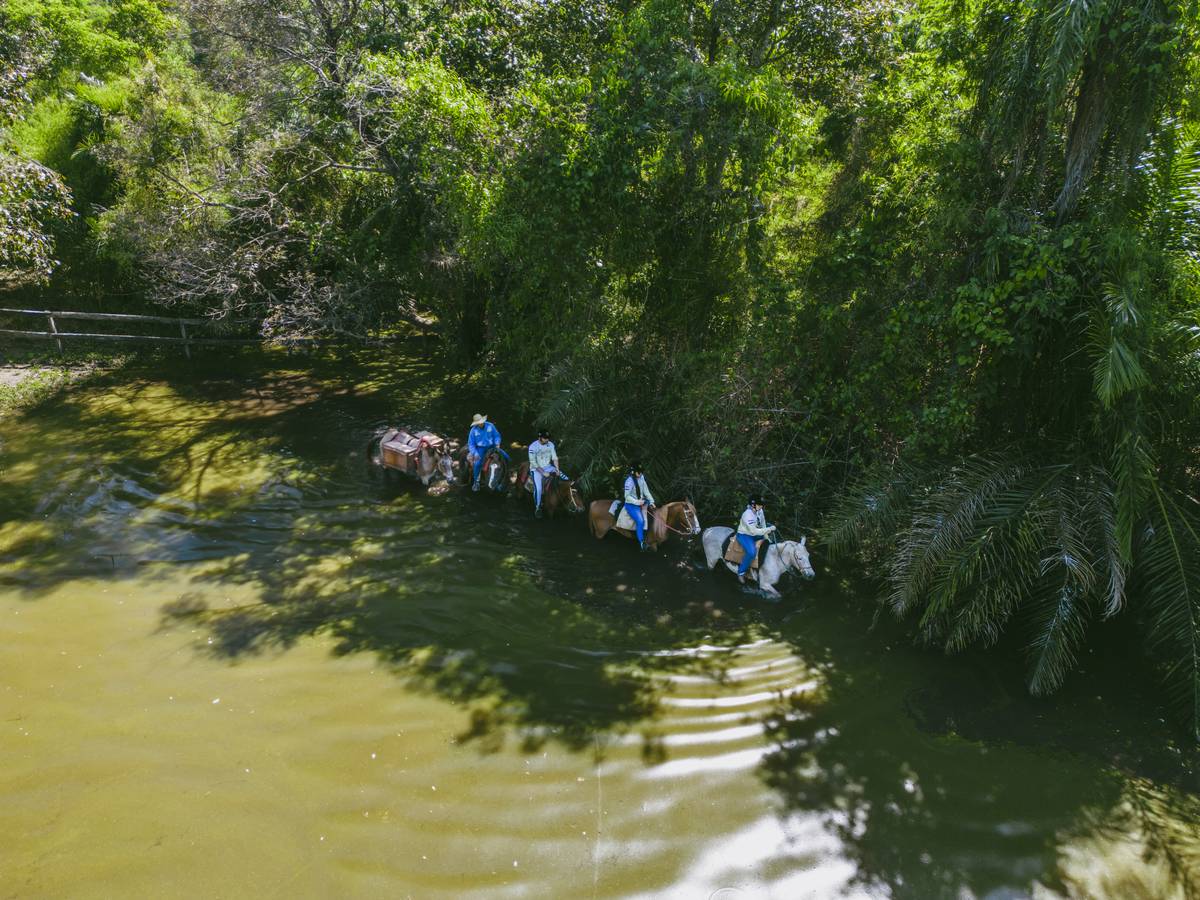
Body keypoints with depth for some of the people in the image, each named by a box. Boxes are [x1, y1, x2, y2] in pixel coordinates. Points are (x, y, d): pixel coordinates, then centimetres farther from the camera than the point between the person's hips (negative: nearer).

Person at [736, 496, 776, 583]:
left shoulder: (760, 510, -7)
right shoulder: (748, 515, -32)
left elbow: (763, 523, 6)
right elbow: (754, 531, -34)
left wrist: (766, 535, -2)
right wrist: (769, 529, -30)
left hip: (755, 533, 9)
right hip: (744, 535, -9)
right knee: (752, 552, -31)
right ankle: (741, 572, -11)